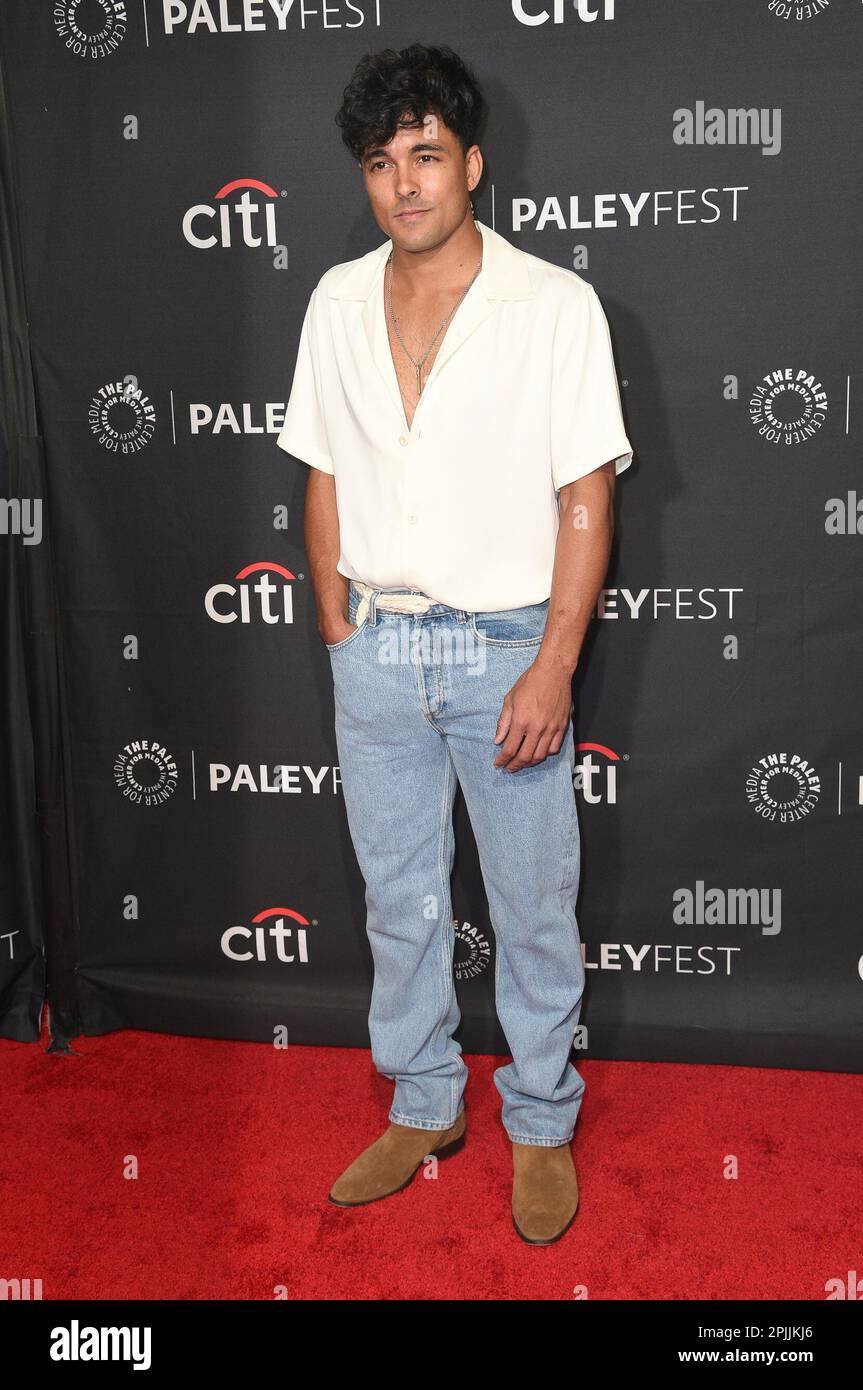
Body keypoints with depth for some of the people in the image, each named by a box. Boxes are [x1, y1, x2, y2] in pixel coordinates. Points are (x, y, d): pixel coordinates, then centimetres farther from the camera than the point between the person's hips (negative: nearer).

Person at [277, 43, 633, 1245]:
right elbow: (326, 477, 10)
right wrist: (340, 629, 6)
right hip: (377, 648, 4)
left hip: (505, 647, -4)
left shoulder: (555, 306, -9)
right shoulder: (337, 303, 4)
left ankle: (542, 1125, 29)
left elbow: (586, 497, -10)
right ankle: (424, 1108, 34)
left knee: (533, 909, 8)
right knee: (398, 897, 15)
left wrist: (553, 669, -15)